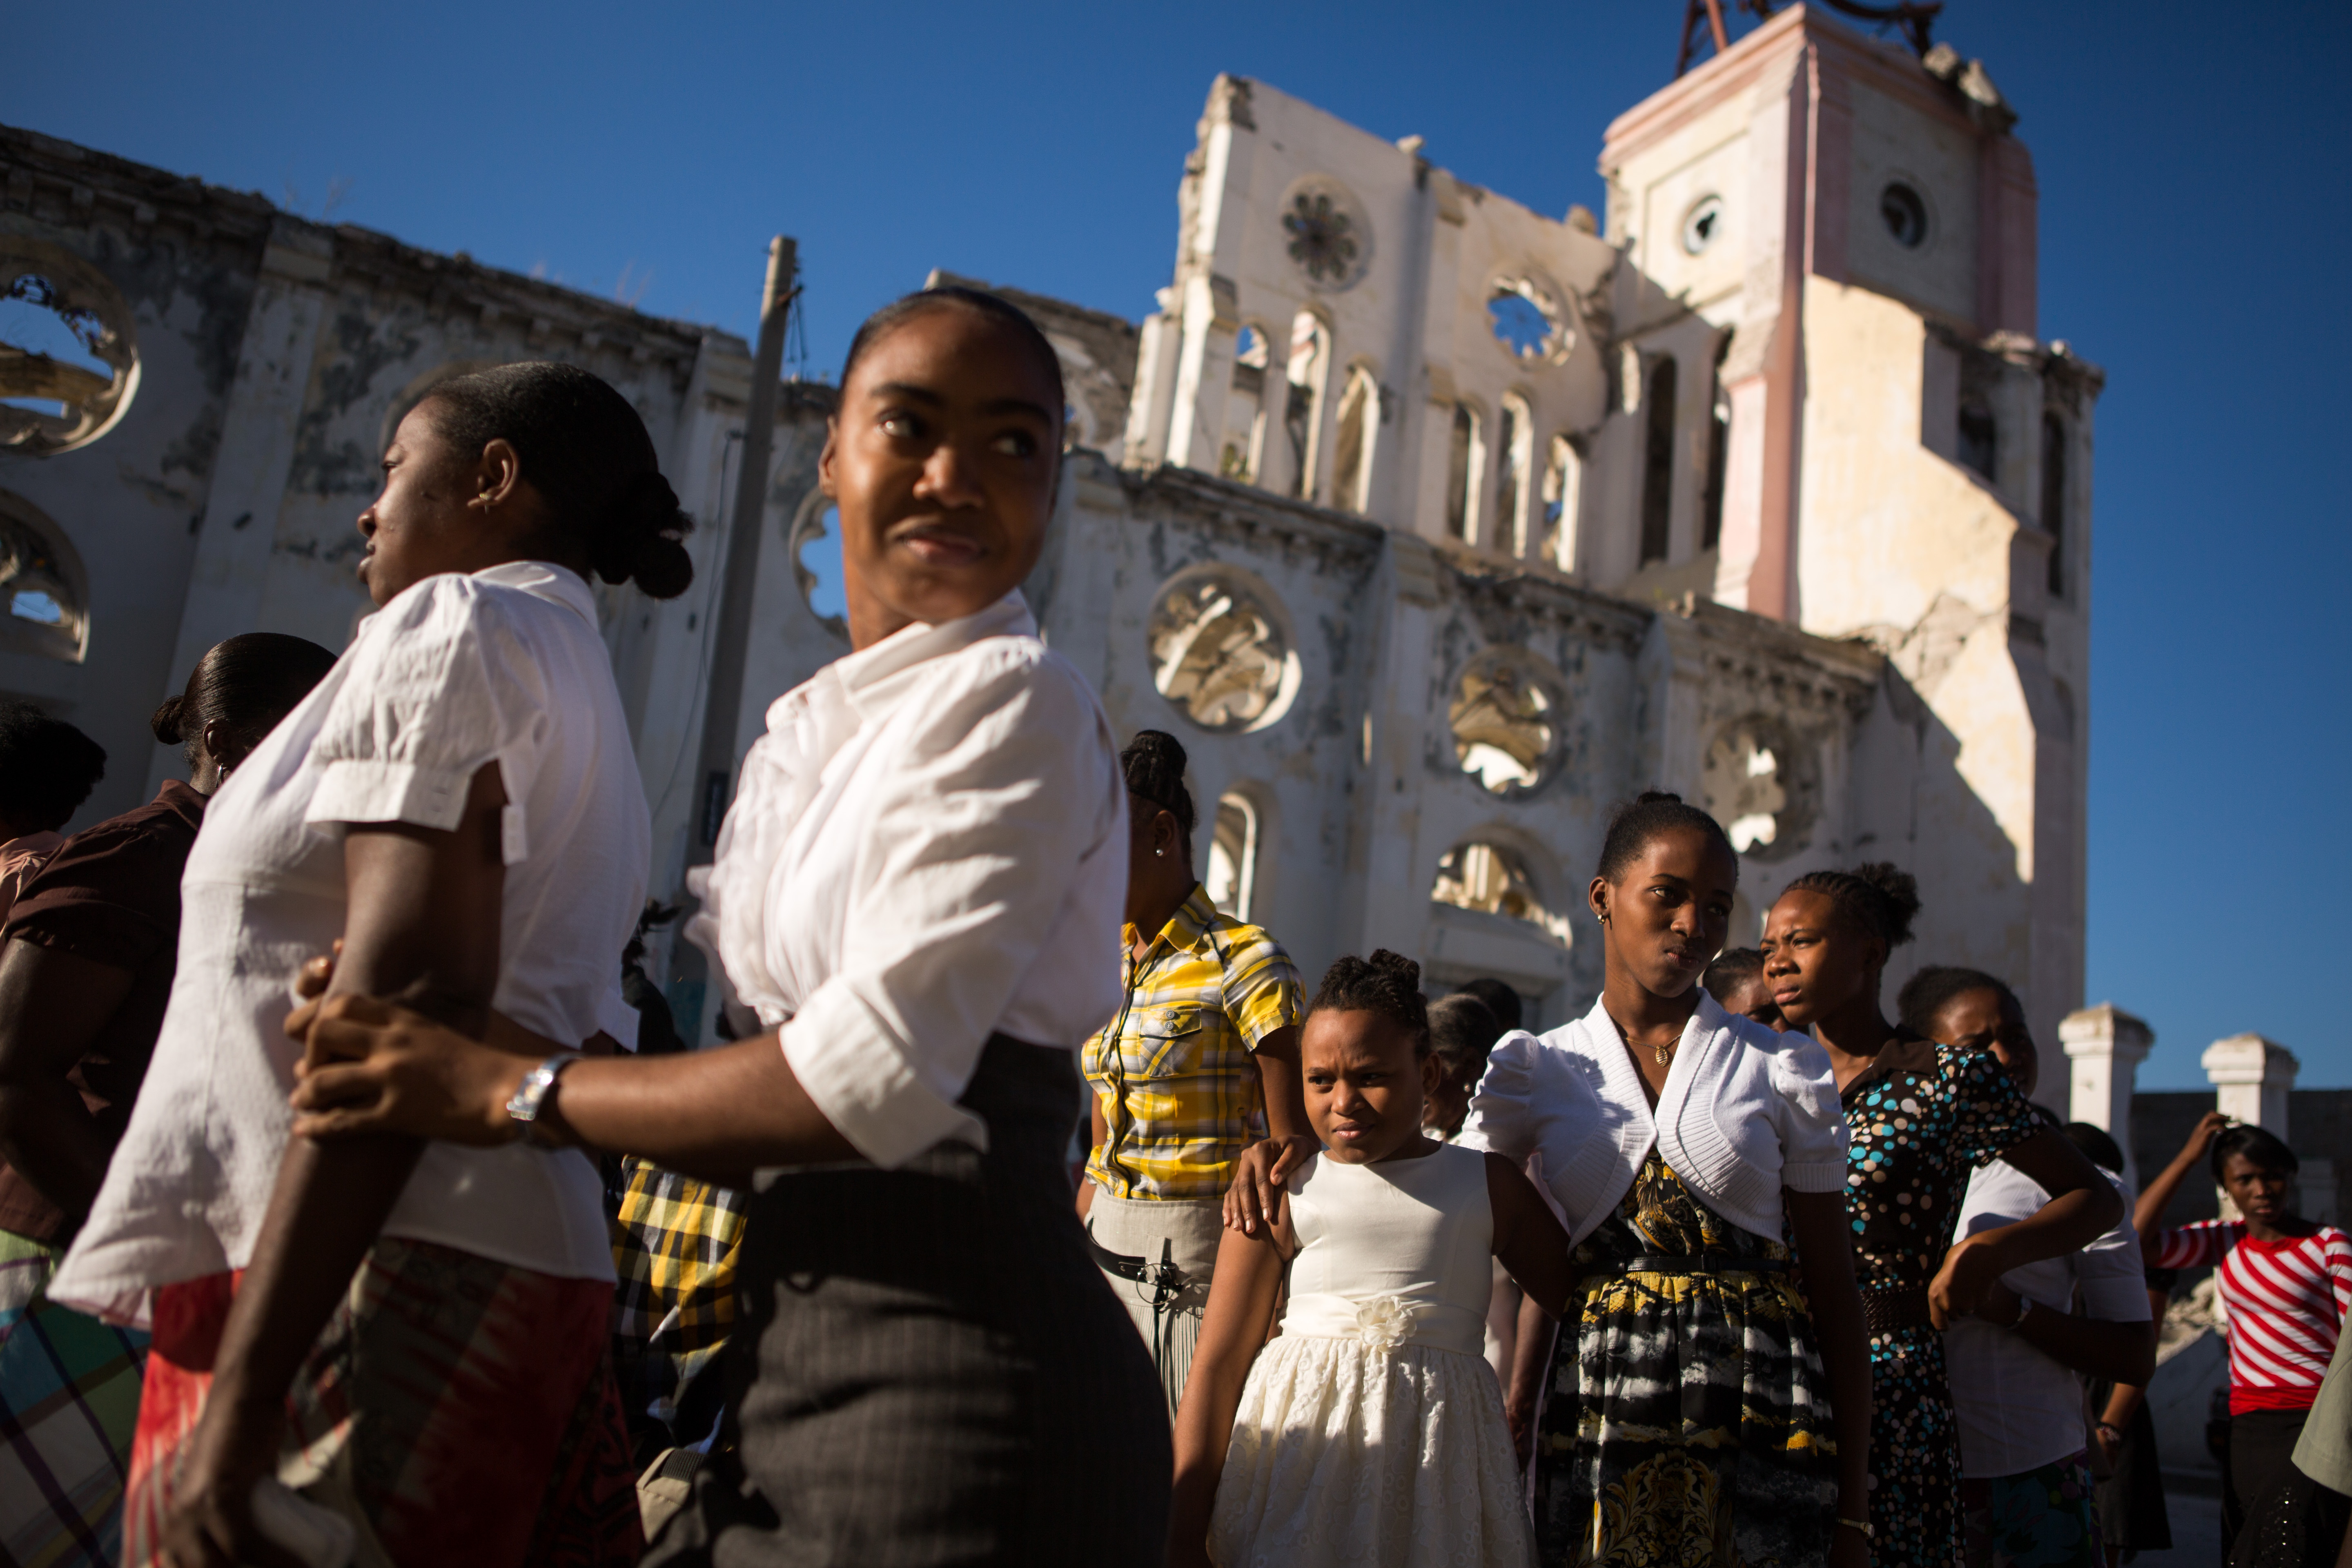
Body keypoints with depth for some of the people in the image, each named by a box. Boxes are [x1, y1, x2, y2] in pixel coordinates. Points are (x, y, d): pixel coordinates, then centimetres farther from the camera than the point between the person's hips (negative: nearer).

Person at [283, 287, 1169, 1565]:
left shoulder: (1016, 704, -12)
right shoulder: (803, 740, 14)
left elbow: (878, 1080, -19)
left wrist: (506, 1093, -10)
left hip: (952, 1377, -7)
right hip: (799, 1359, 8)